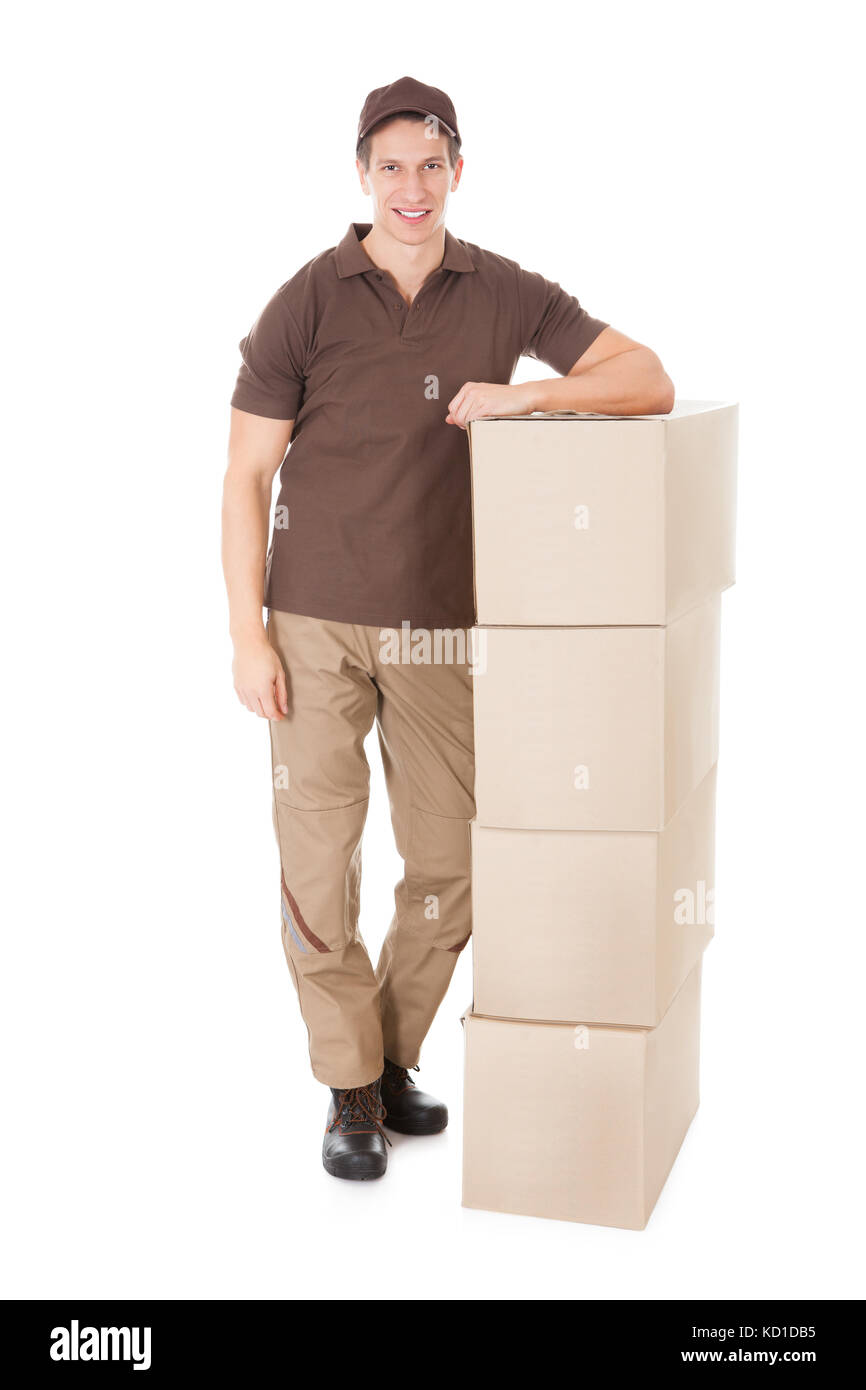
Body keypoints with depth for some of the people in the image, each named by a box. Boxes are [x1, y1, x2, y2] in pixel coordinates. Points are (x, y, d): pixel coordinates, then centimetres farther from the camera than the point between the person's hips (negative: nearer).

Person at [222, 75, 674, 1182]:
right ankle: (350, 1089, 19)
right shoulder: (305, 304, -3)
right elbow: (245, 476, -2)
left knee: (448, 863, 7)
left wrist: (526, 392, -18)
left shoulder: (505, 296, 2)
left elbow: (649, 381, 0)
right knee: (318, 860, 0)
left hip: (444, 627, 2)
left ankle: (394, 1059, 29)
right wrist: (247, 637, -8)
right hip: (317, 626, -2)